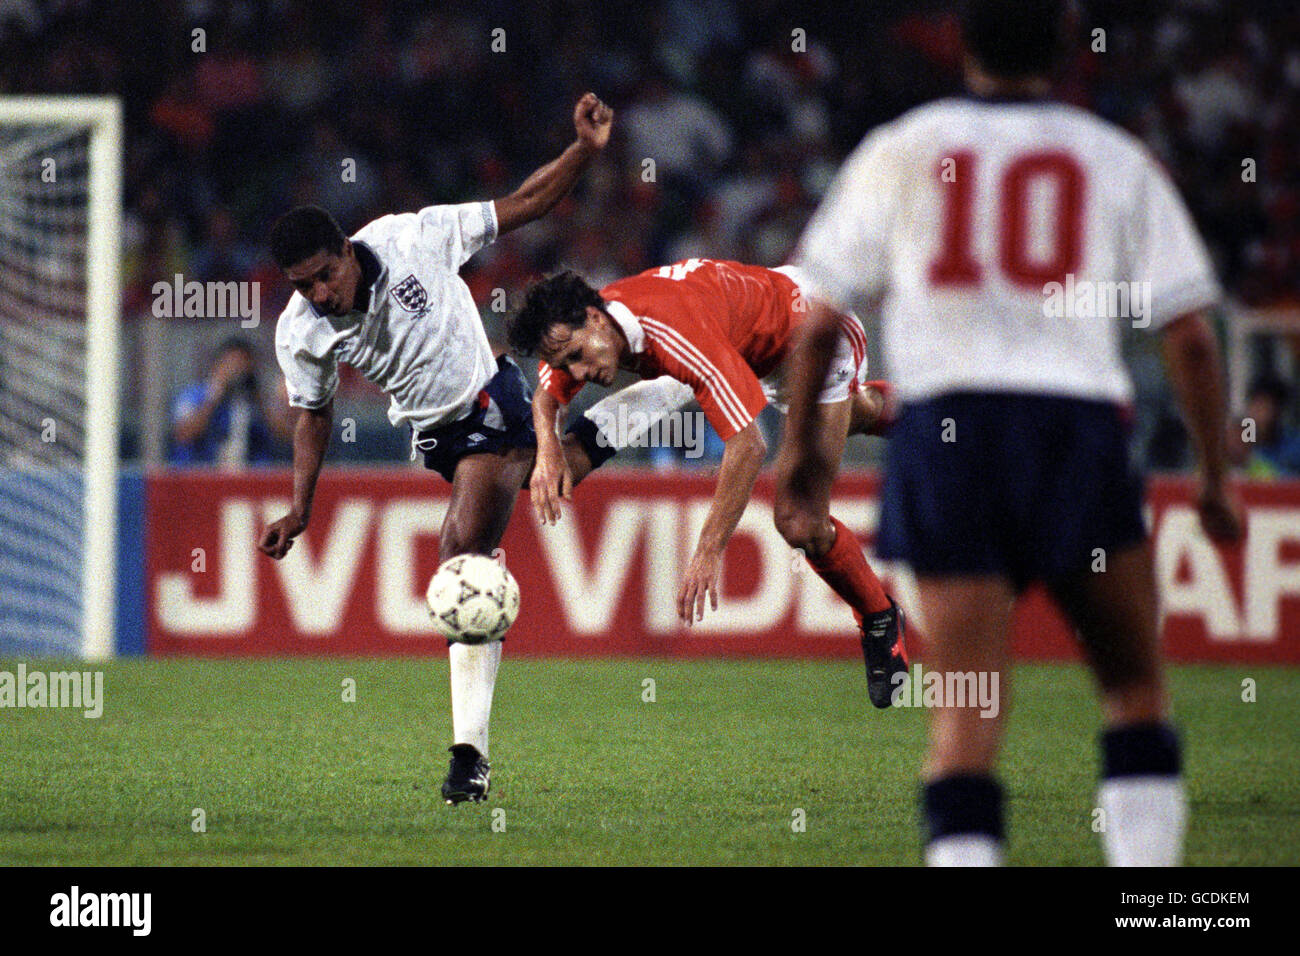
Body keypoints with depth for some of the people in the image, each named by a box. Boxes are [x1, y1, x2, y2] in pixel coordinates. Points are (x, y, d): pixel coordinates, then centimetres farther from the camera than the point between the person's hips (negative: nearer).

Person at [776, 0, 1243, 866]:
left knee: (966, 710, -1)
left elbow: (820, 319, 8)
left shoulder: (898, 153, 9)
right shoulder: (1119, 162, 8)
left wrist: (801, 442, 22)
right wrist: (1216, 477, 12)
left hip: (942, 428, 0)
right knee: (1136, 689, 14)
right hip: (1078, 422, 0)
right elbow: (1190, 335, 4)